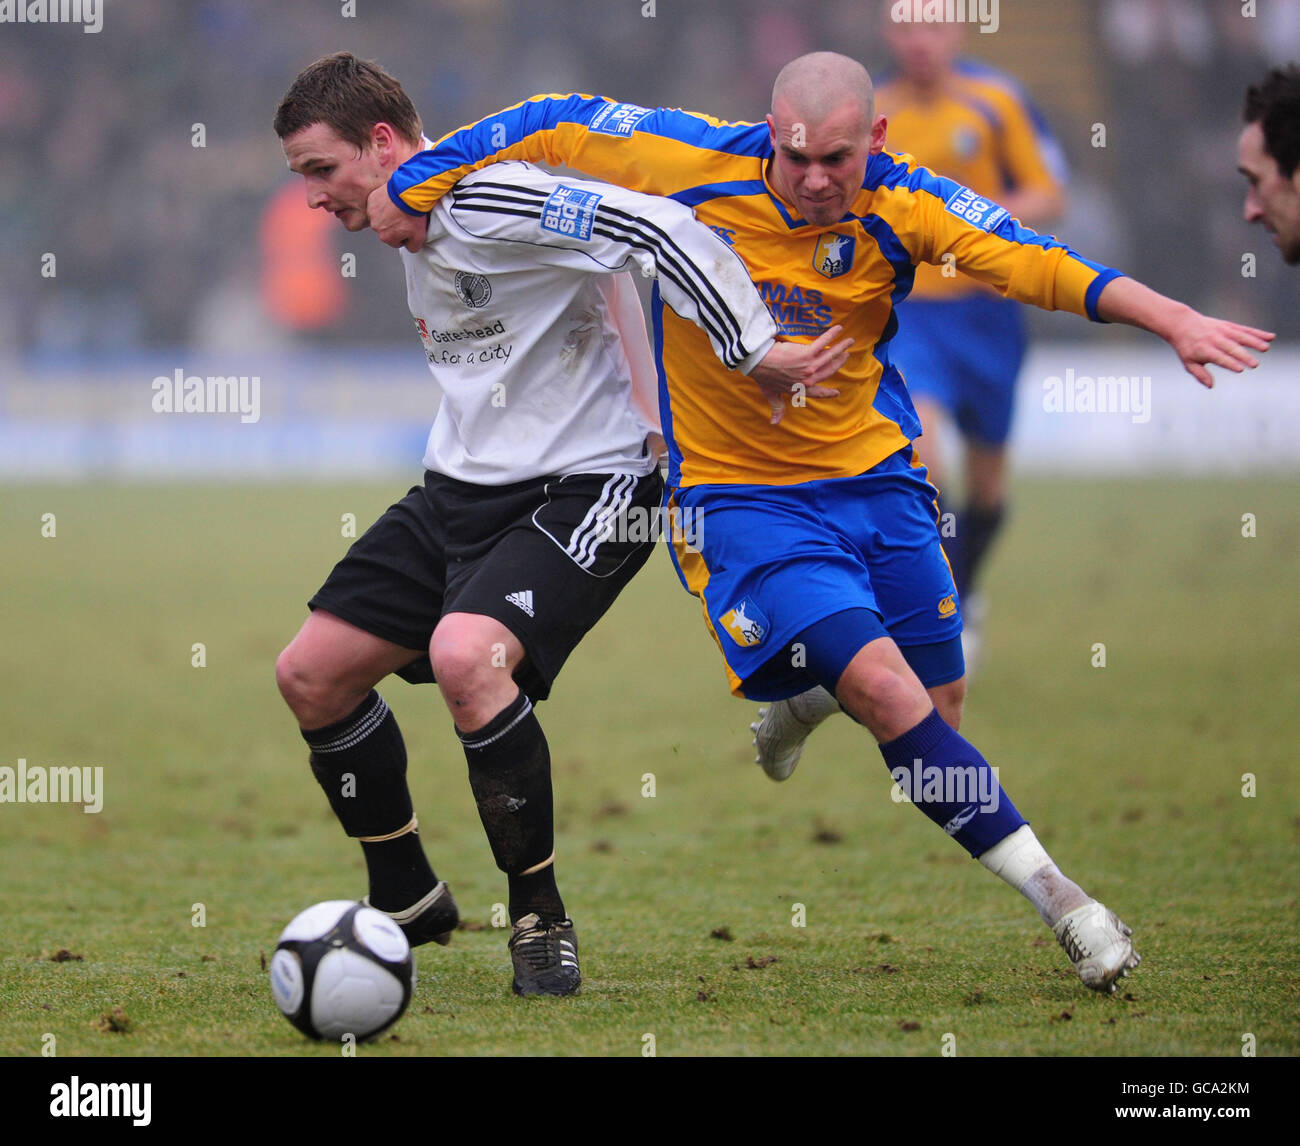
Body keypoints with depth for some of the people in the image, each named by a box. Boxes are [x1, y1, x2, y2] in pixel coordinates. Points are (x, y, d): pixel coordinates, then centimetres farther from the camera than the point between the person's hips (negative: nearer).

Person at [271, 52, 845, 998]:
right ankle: (407, 903, 22)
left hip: (582, 486, -10)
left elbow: (660, 228, -28)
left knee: (464, 655, -33)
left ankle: (542, 918, -15)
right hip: (462, 490, 10)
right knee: (310, 674, 4)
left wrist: (755, 352, -29)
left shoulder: (488, 201, -21)